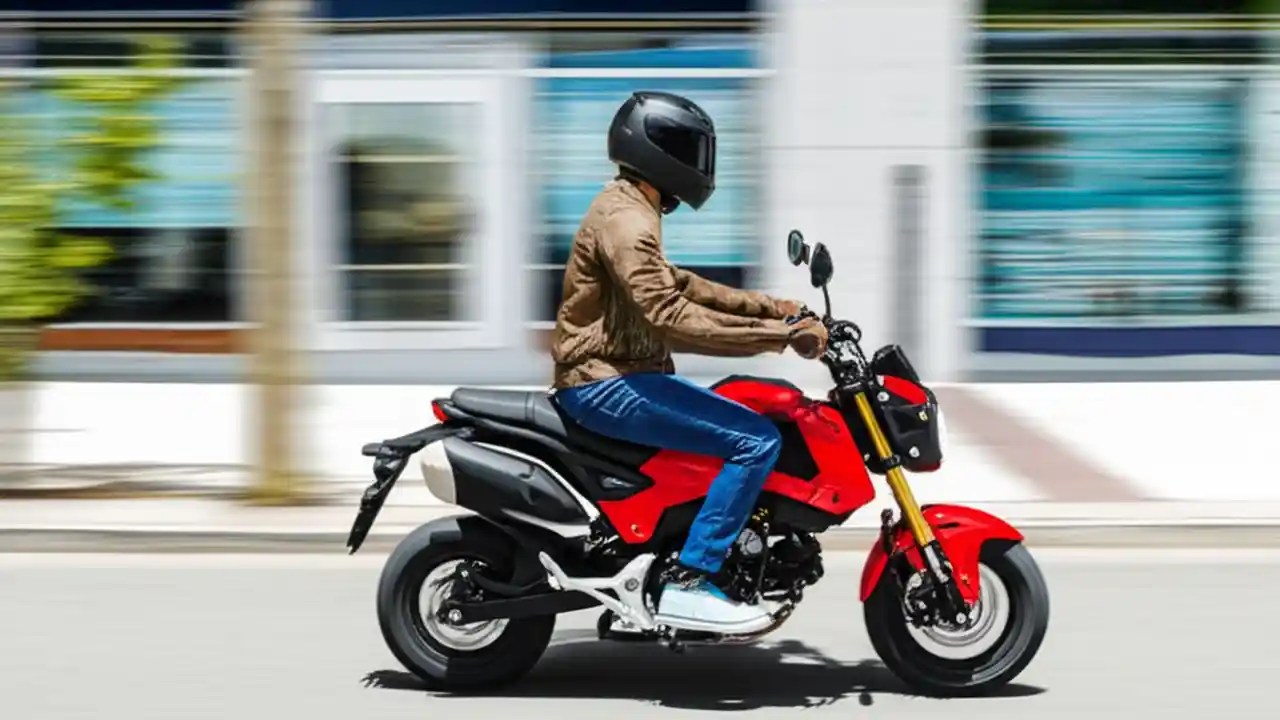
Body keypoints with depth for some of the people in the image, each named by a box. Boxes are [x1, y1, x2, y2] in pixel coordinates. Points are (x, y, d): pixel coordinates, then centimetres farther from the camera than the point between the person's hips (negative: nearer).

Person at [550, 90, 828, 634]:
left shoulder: (628, 209, 17)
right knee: (757, 440, -19)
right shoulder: (627, 221, -18)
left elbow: (677, 285, 22)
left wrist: (769, 307, 12)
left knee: (746, 423, 23)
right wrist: (777, 335, -31)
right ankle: (688, 583, -20)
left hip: (613, 378, 11)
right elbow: (669, 317, -30)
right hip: (608, 383, -11)